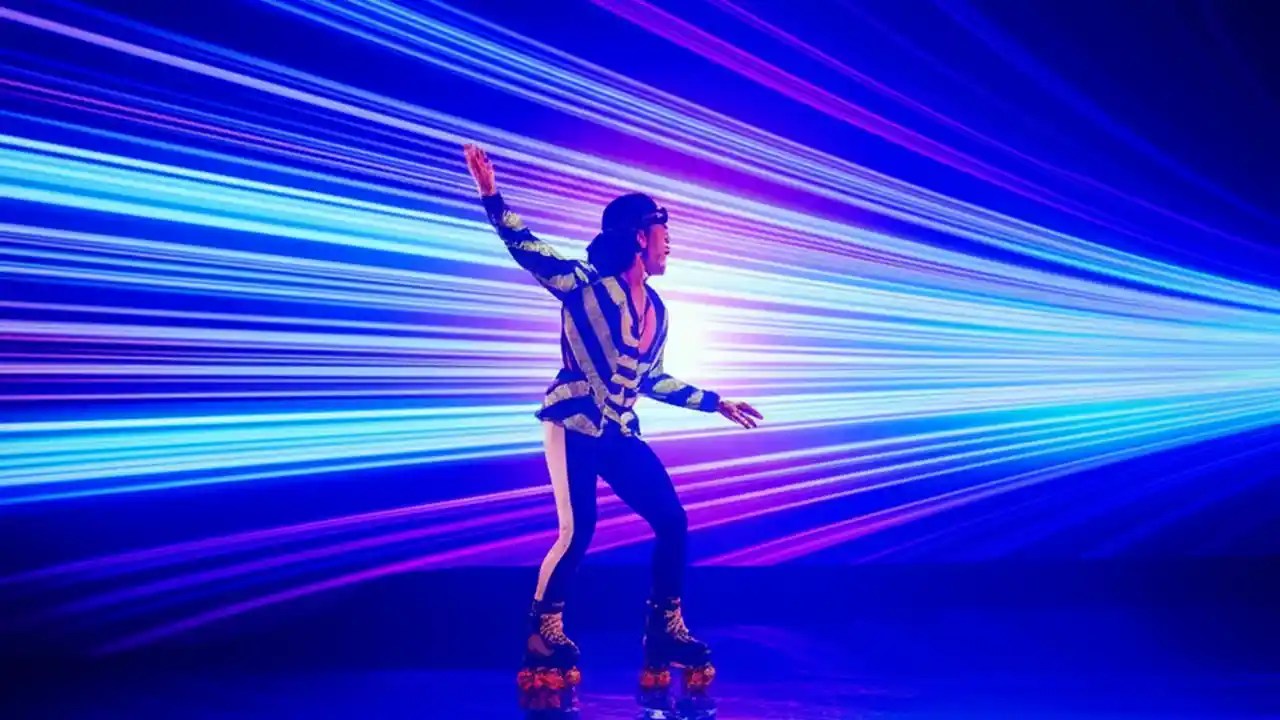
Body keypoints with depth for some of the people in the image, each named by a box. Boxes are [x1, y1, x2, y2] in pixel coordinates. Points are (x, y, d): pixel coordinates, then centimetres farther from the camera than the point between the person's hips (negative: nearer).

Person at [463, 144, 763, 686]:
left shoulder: (657, 310, 12)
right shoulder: (586, 284, -8)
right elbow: (527, 249, -11)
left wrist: (715, 403, 24)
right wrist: (491, 195, -24)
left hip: (620, 435, 7)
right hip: (573, 426, -7)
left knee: (673, 521, 0)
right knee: (578, 531, -14)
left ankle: (665, 633, 14)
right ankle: (544, 634, 8)